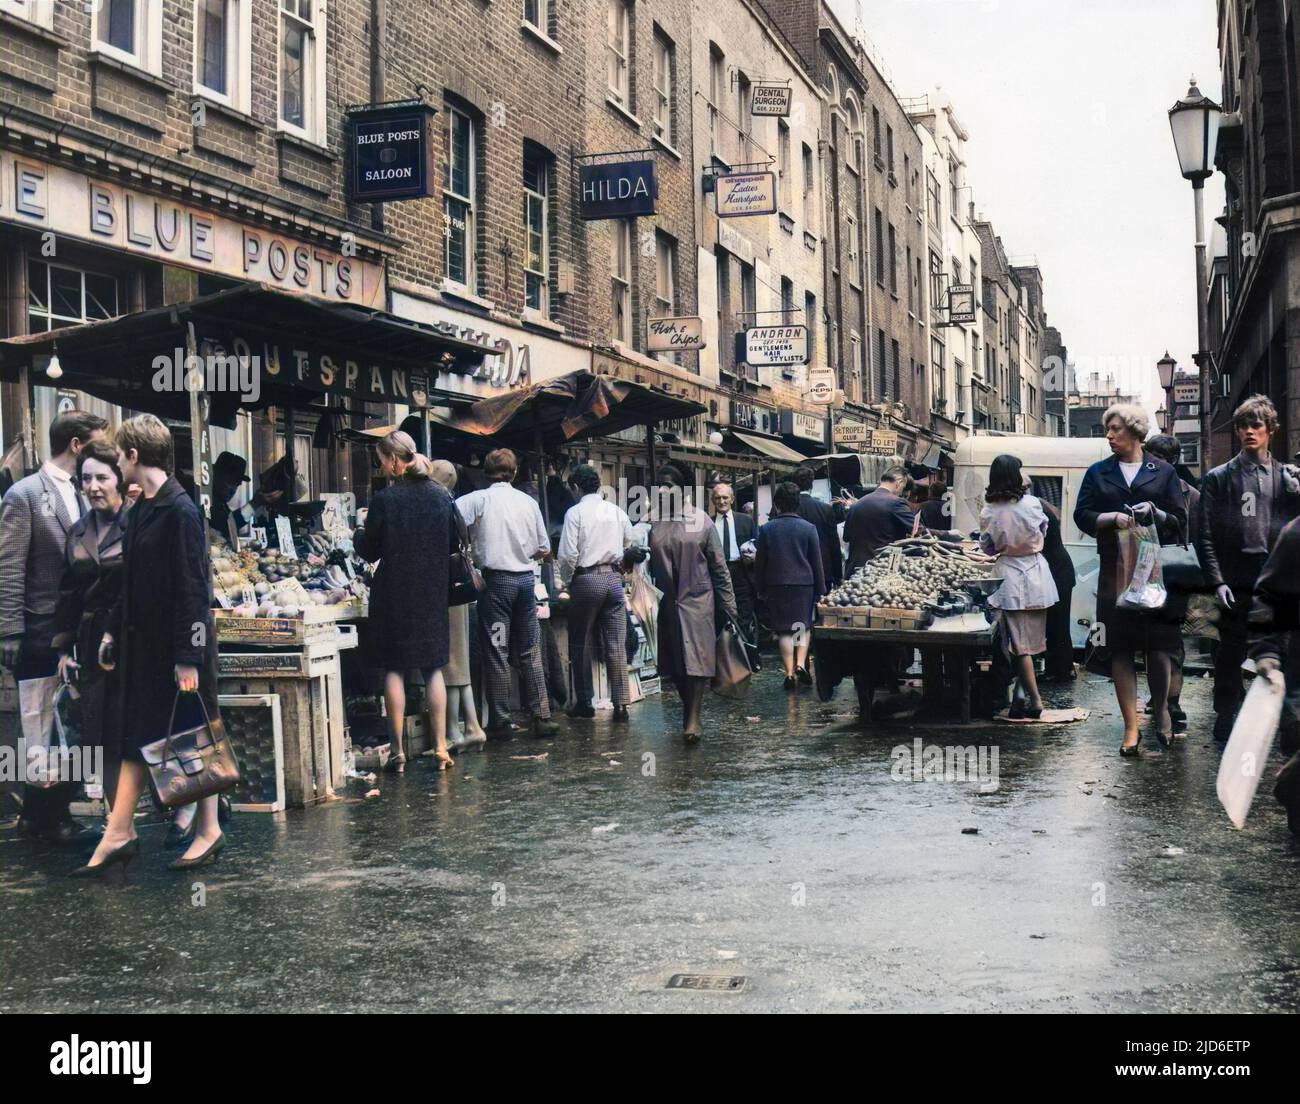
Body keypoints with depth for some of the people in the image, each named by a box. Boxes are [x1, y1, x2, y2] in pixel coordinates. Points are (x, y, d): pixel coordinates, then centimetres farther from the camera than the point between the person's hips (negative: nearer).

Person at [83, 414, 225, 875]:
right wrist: (113, 631, 16)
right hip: (142, 644, 8)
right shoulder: (139, 509, 9)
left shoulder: (181, 511, -17)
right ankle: (119, 834, 18)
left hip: (178, 646, -8)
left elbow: (194, 590, -19)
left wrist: (188, 657, -20)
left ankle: (209, 830, 17)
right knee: (137, 737, 12)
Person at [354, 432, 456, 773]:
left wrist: (360, 530, 15)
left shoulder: (384, 499, -12)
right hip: (434, 593, 4)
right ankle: (440, 748, 9)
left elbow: (369, 551, -5)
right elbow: (454, 544, 9)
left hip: (394, 594, -3)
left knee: (394, 668, 5)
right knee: (433, 668, 10)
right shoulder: (442, 496, 1)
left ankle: (397, 751, 6)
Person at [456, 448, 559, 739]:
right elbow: (544, 550, 11)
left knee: (496, 652, 2)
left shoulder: (478, 499, -5)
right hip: (525, 579, 3)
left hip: (496, 580, -3)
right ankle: (542, 717, 7)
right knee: (530, 652, 9)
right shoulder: (528, 502, 6)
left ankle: (500, 721, 5)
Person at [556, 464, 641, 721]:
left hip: (586, 579, -4)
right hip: (614, 577, 4)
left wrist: (566, 582, 3)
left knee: (580, 643, 8)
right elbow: (630, 545, 12)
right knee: (616, 644, 3)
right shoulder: (617, 511, 6)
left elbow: (568, 554, -11)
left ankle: (584, 703, 12)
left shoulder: (575, 512, -8)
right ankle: (621, 704, 0)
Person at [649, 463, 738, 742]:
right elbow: (649, 565, 7)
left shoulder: (701, 522, -2)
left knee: (697, 659, -9)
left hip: (697, 600, -3)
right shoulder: (653, 523, 5)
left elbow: (719, 567, 0)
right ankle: (688, 707, 26)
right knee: (674, 662, 9)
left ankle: (693, 718, -7)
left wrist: (729, 606, -2)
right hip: (666, 602, 3)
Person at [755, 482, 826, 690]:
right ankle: (801, 664, -5)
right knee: (804, 626, 13)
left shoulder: (766, 529, -3)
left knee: (784, 630, 6)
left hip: (776, 586, 0)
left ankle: (789, 672, 2)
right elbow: (817, 562, 0)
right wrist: (820, 589, 8)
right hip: (804, 584, 0)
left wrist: (761, 589, 13)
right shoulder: (808, 528, -4)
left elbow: (759, 563, 2)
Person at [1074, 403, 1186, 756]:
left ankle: (1161, 711, 25)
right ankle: (1131, 728, 4)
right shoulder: (1098, 473, 11)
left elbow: (1179, 520, 6)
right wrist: (1112, 518, -12)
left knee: (1158, 644, 1)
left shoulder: (1163, 472, 8)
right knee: (1120, 647, -1)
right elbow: (1082, 515, 4)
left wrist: (1155, 512, -12)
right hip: (1115, 570, 1)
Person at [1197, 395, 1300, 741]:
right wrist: (1217, 581, -7)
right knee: (1230, 654, 4)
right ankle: (1226, 720, 16)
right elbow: (1206, 535, 0)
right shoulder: (1219, 478, 5)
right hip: (1237, 584, -1)